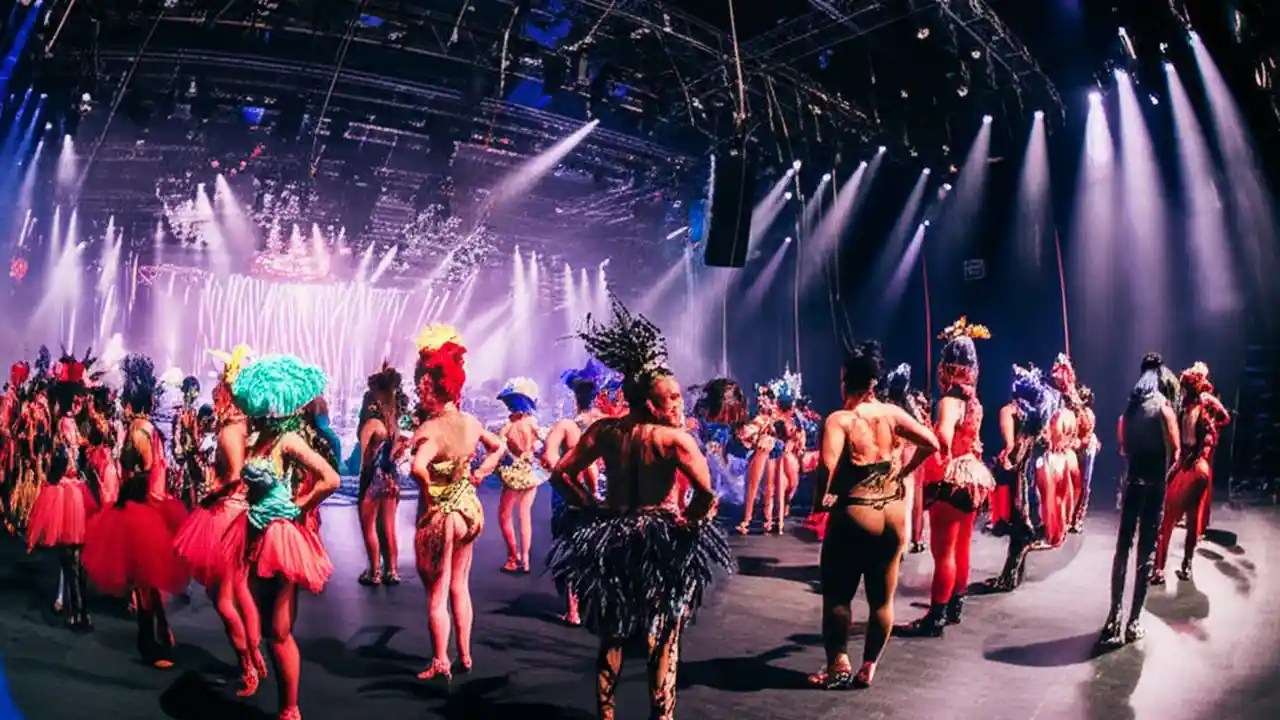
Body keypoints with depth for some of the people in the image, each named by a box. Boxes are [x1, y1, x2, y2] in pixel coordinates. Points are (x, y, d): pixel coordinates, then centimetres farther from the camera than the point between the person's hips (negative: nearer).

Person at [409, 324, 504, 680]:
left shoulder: (431, 428, -23)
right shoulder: (471, 422, -2)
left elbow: (418, 467, -40)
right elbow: (497, 447, 14)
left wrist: (429, 493, -23)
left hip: (439, 515, -6)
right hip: (468, 509, 7)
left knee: (436, 593, 9)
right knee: (460, 586, 20)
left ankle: (441, 662, 19)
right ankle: (465, 655, 30)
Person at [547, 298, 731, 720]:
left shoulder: (604, 430, -3)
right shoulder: (674, 438, -18)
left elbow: (561, 474, -1)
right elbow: (707, 495, -27)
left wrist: (591, 508, 4)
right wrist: (690, 522, -9)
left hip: (611, 538, 5)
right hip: (664, 542, -4)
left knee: (611, 636, 20)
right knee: (663, 641, 12)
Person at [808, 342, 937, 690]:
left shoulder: (839, 420, -15)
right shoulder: (893, 413, -1)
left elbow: (828, 467, -28)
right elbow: (931, 443, 0)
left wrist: (825, 495, -12)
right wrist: (903, 472, 7)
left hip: (854, 515, -5)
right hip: (894, 514, 5)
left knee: (837, 595, 10)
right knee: (882, 598, 13)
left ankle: (838, 667, 14)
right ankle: (868, 668, 22)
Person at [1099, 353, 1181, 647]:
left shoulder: (1130, 408, 9)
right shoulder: (1163, 408, -5)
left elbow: (1123, 448, 7)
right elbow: (1173, 451, -9)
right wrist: (1164, 474, 4)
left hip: (1131, 482, 4)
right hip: (1154, 485, -4)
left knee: (1123, 547, 9)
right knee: (1146, 552, 2)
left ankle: (1115, 617, 9)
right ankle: (1133, 621, 5)